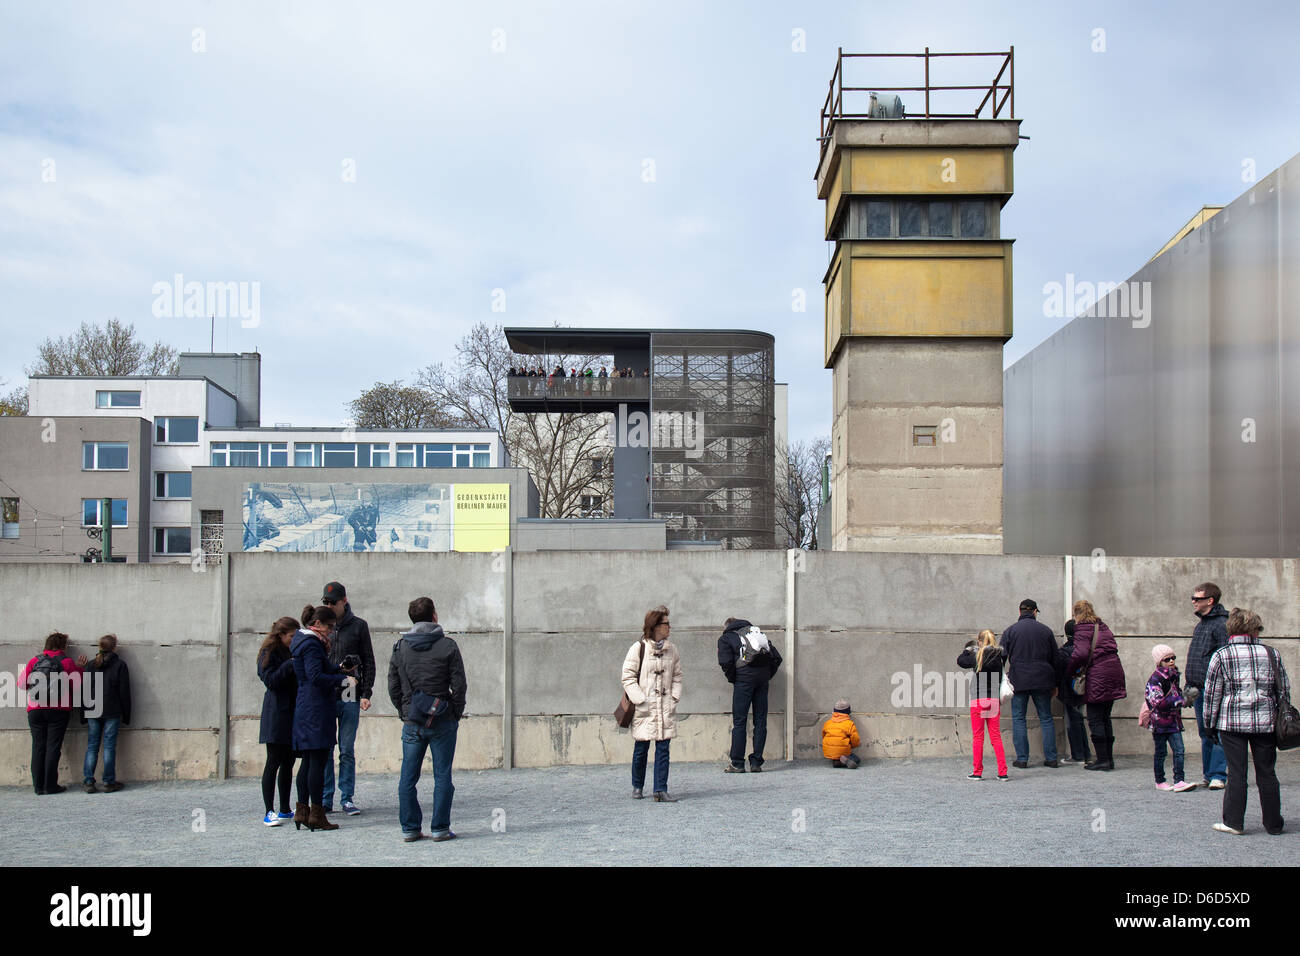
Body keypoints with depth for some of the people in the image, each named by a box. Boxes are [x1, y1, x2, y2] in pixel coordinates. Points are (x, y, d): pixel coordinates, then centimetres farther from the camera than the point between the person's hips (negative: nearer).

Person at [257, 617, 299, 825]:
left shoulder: (293, 652, 16)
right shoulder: (269, 653, -5)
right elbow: (270, 680, -16)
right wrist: (291, 665, -20)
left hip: (292, 713, 7)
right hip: (276, 715, -7)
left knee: (288, 763, 10)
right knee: (274, 762, -7)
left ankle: (285, 810, 16)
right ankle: (269, 812, -7)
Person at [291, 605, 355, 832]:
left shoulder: (303, 641, 17)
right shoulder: (312, 644, -13)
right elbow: (316, 676, -22)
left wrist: (338, 669, 14)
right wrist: (343, 679, -18)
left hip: (304, 708, 10)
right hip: (316, 709, -10)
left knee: (308, 761, 13)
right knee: (318, 761, -6)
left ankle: (302, 810, 17)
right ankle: (316, 815, -4)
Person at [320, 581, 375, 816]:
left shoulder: (358, 626, 6)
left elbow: (369, 662, 7)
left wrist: (366, 694, -3)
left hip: (349, 698, -1)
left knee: (347, 751, 1)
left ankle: (347, 799, 7)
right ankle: (326, 799, 8)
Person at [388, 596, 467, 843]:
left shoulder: (400, 648, 4)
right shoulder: (448, 646, -5)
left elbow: (393, 688, 7)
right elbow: (459, 685, -6)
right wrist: (456, 714, 6)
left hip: (412, 723, 3)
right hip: (443, 722, -3)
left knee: (408, 777, 9)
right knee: (442, 776, 4)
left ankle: (409, 829, 12)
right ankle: (440, 829, 6)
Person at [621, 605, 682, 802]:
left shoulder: (671, 649, 9)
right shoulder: (638, 648, -6)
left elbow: (677, 676, 17)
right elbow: (628, 677, -5)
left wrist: (674, 697, 3)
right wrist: (641, 701, -11)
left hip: (666, 708, 4)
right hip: (644, 709, -3)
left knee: (663, 749, -1)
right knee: (641, 749, 5)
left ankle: (661, 790, 0)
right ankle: (637, 787, 23)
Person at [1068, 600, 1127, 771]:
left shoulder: (1082, 630, -6)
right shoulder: (1103, 627, 18)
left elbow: (1081, 654, -18)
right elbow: (1112, 648, 16)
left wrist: (1070, 671, -3)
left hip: (1098, 676, -8)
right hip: (1114, 672, 8)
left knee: (1095, 719, -2)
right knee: (1105, 717, 15)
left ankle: (1102, 760, -4)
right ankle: (1109, 759, 16)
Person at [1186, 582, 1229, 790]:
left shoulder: (1222, 624, -10)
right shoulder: (1201, 623, 19)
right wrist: (1190, 685, 20)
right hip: (1199, 689, 9)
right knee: (1205, 734, 12)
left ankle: (1218, 775, -5)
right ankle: (1207, 775, 17)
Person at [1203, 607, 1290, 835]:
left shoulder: (1221, 655, -2)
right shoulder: (1271, 654, 4)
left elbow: (1212, 693, -2)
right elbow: (1284, 689, 9)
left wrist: (1210, 724, 7)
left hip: (1232, 722, -2)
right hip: (1265, 722, 2)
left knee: (1236, 773, 3)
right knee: (1267, 773, 9)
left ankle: (1234, 822, 6)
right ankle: (1273, 824, 16)